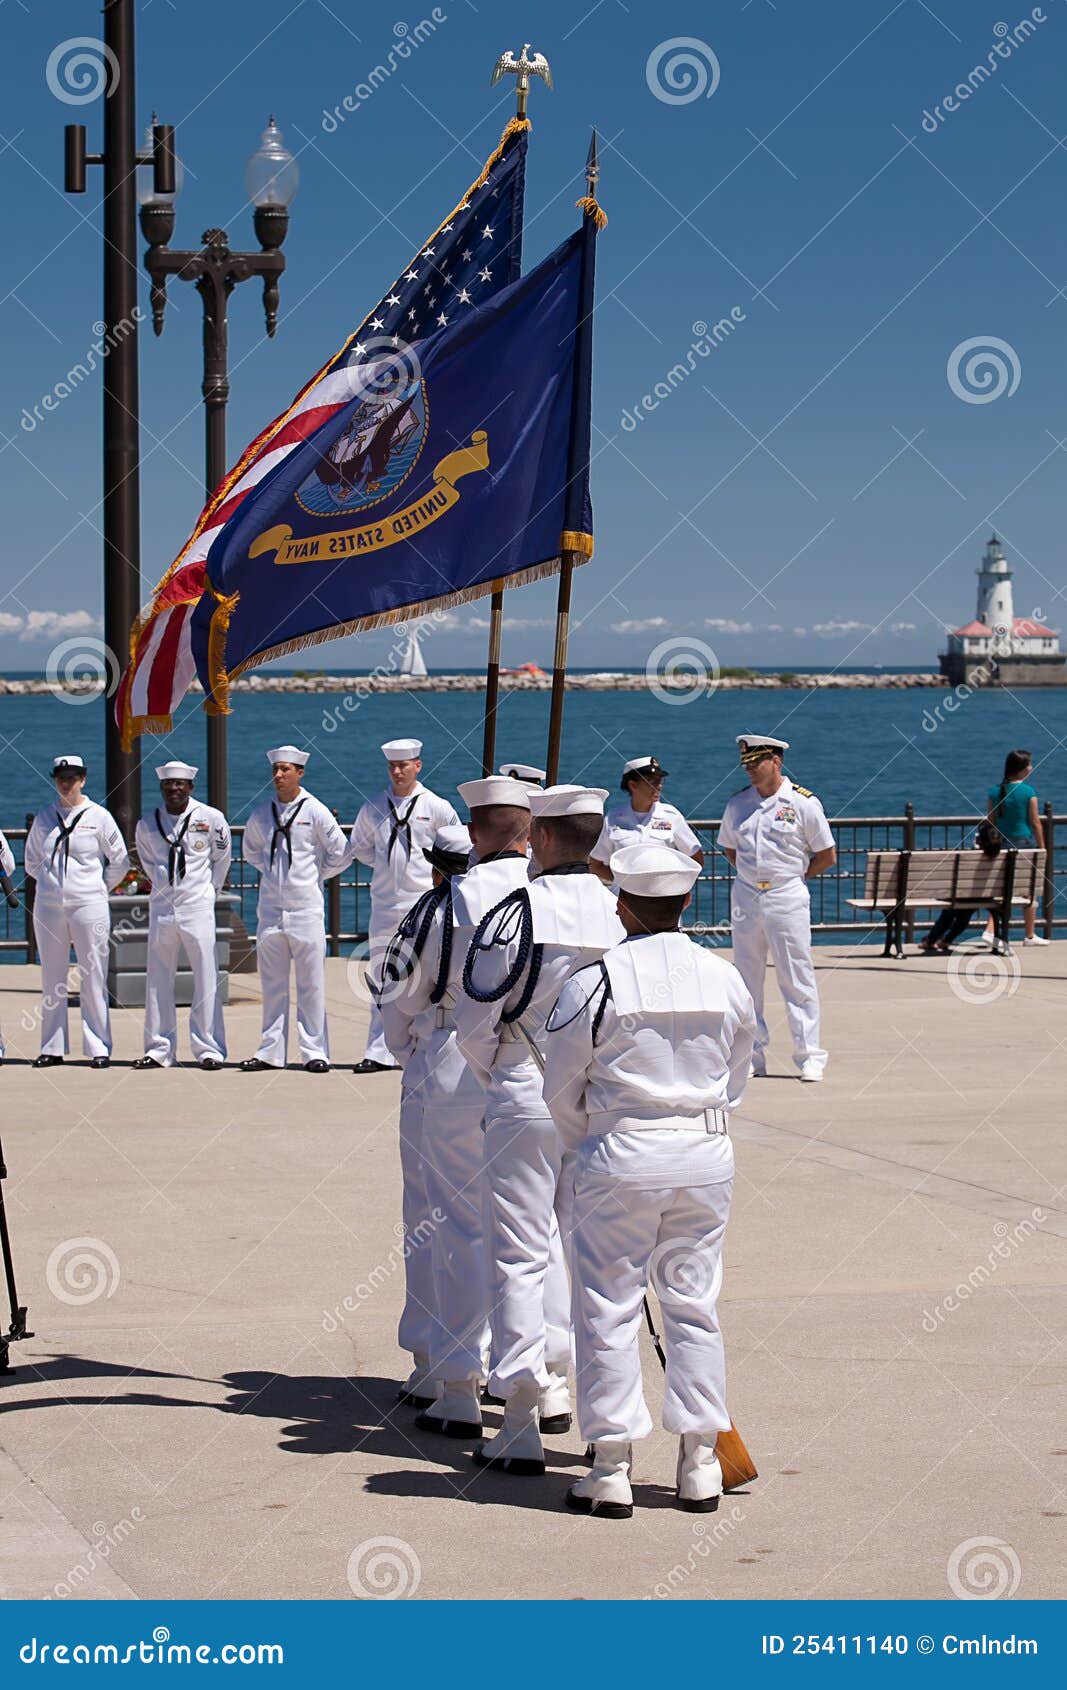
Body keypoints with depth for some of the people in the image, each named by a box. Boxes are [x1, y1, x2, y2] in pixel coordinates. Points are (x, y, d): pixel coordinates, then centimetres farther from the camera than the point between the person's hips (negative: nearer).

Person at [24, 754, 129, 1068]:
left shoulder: (98, 816, 1)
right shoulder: (44, 817, 9)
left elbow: (120, 861, 8)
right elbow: (32, 860, 22)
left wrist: (99, 887, 5)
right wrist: (52, 881, 11)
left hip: (88, 904, -3)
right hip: (48, 906, 3)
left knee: (93, 977, -4)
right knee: (51, 978, 5)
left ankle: (98, 1048, 1)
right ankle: (52, 1047, 11)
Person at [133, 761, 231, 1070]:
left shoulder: (210, 818, -2)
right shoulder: (147, 824, 6)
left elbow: (222, 856, 12)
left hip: (197, 907, -3)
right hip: (161, 908, 3)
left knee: (206, 980, -4)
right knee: (158, 981, 5)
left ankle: (209, 1049, 2)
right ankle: (159, 1050, 13)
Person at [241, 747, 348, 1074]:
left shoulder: (315, 811, -3)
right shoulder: (261, 814, 8)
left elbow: (340, 853, 3)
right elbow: (251, 850, 25)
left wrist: (316, 875, 4)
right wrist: (270, 871, 14)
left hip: (306, 908, -3)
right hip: (270, 909, 3)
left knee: (311, 984, -1)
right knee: (273, 984, 7)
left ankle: (314, 1051, 4)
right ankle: (271, 1051, 13)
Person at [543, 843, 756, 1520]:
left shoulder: (594, 983, -10)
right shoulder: (727, 979, 1)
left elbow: (562, 1091, 0)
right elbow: (735, 1082, 11)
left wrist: (585, 1145, 18)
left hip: (620, 1158, -4)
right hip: (708, 1157, 4)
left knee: (610, 1309, 5)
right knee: (695, 1305, 11)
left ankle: (613, 1468, 6)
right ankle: (700, 1464, 14)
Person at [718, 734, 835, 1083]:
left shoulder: (803, 802, -4)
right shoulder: (737, 803, 9)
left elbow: (827, 856, 3)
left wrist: (795, 876, 3)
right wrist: (751, 874, 12)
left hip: (787, 898, -4)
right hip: (745, 897, 4)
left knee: (797, 978, -4)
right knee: (747, 978, 6)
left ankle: (809, 1056, 0)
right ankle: (752, 1054, 12)